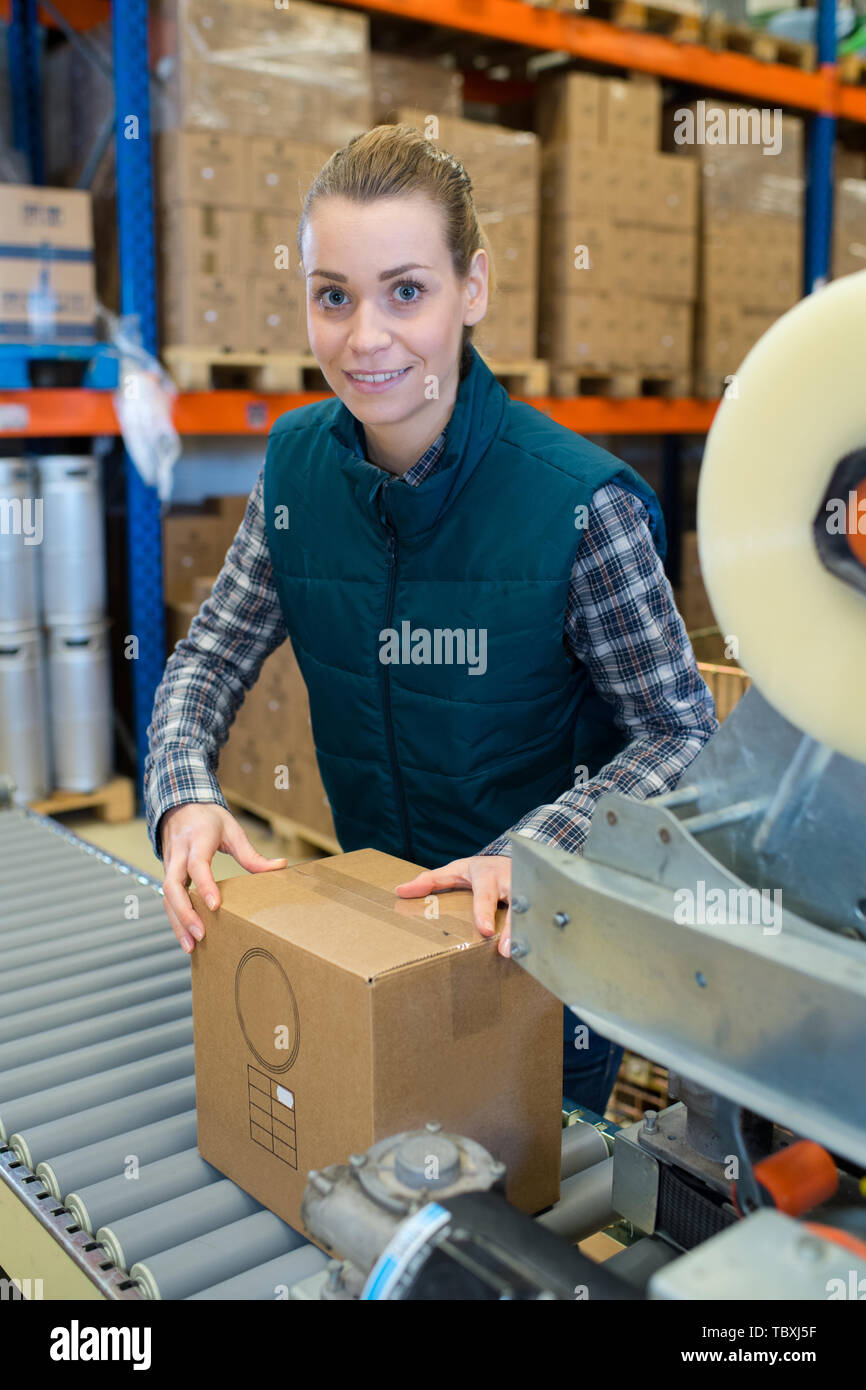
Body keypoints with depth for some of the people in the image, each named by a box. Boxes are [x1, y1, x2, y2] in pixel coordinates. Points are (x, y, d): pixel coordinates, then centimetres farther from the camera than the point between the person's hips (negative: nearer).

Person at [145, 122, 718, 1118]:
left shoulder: (582, 501, -25)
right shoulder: (297, 464, -9)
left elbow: (679, 733, -19)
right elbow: (210, 659, -2)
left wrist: (530, 853, -33)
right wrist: (184, 796, -21)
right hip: (368, 912, 5)